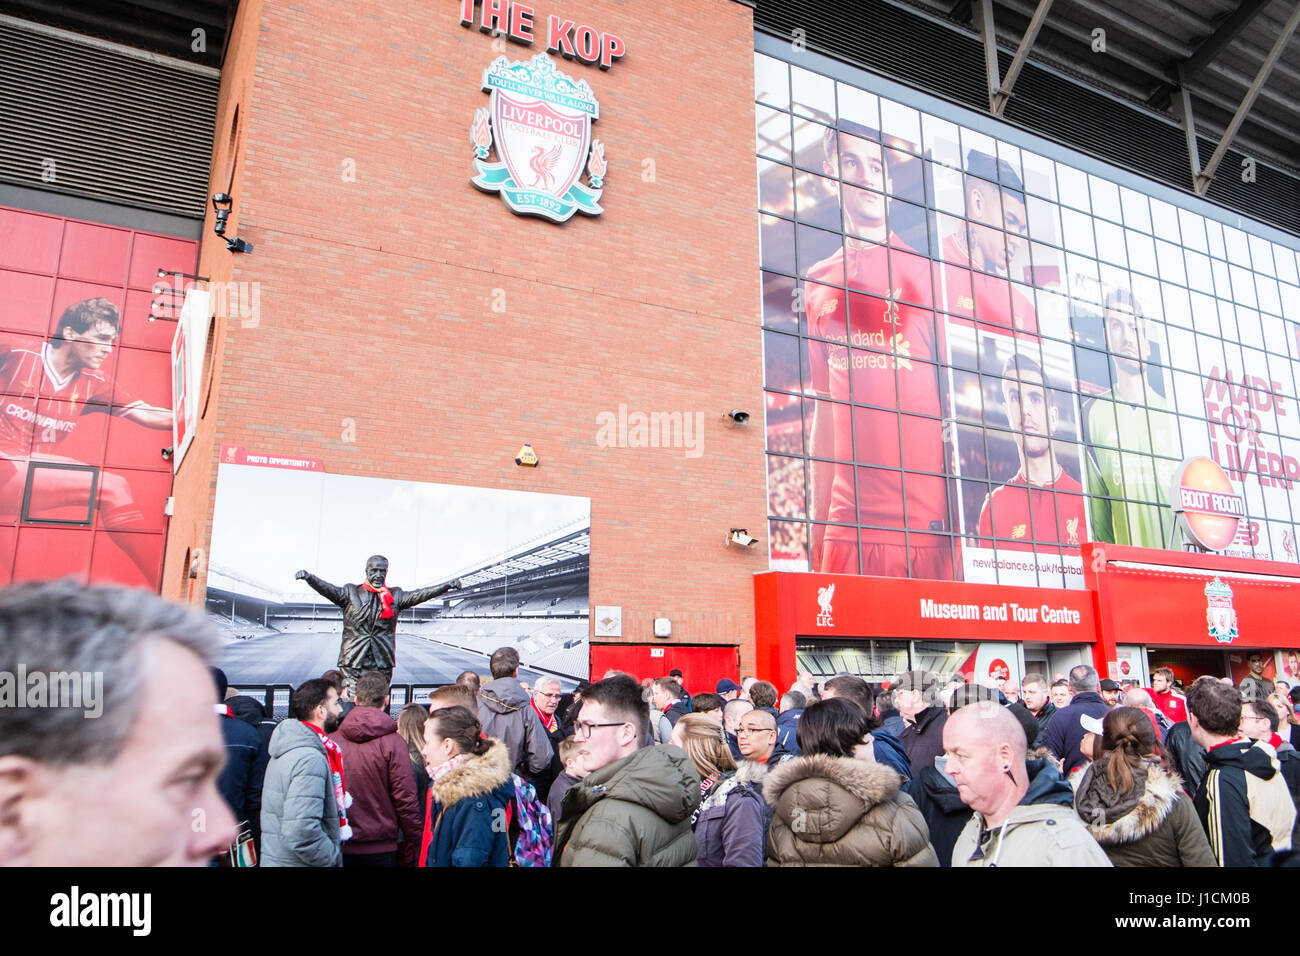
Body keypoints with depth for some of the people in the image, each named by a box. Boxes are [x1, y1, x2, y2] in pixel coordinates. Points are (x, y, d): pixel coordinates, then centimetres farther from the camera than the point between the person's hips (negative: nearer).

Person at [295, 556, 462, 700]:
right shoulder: (351, 593, 8)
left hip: (382, 664, 2)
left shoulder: (395, 596, 12)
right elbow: (330, 590, -7)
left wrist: (447, 586, -12)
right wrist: (309, 577, -26)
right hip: (353, 663, -1)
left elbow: (418, 595, 2)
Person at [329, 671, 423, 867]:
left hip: (341, 848, 3)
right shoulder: (393, 741, -12)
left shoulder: (331, 739, -3)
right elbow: (405, 799, -12)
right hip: (381, 849, -3)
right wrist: (413, 843, -1)